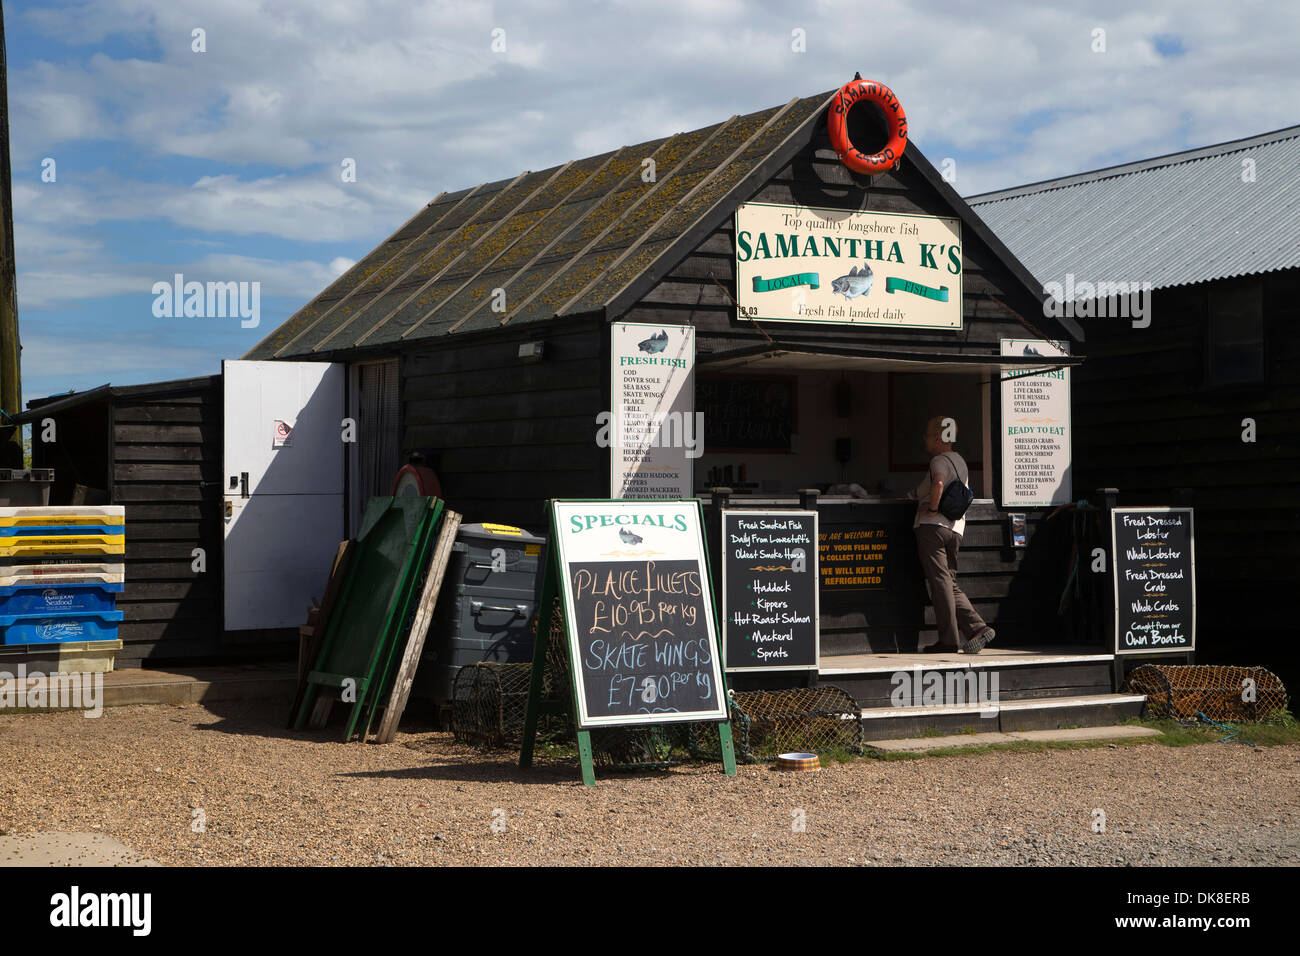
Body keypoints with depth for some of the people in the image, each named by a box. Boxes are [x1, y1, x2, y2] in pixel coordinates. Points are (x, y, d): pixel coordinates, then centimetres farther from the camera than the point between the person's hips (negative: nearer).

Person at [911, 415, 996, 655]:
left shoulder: (939, 461, -8)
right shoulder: (959, 460, 20)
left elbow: (938, 484, -31)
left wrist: (932, 508, -19)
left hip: (932, 526, -9)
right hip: (955, 528, 9)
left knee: (940, 582, -7)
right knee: (950, 584, 12)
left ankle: (949, 640, -7)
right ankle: (978, 628, -2)